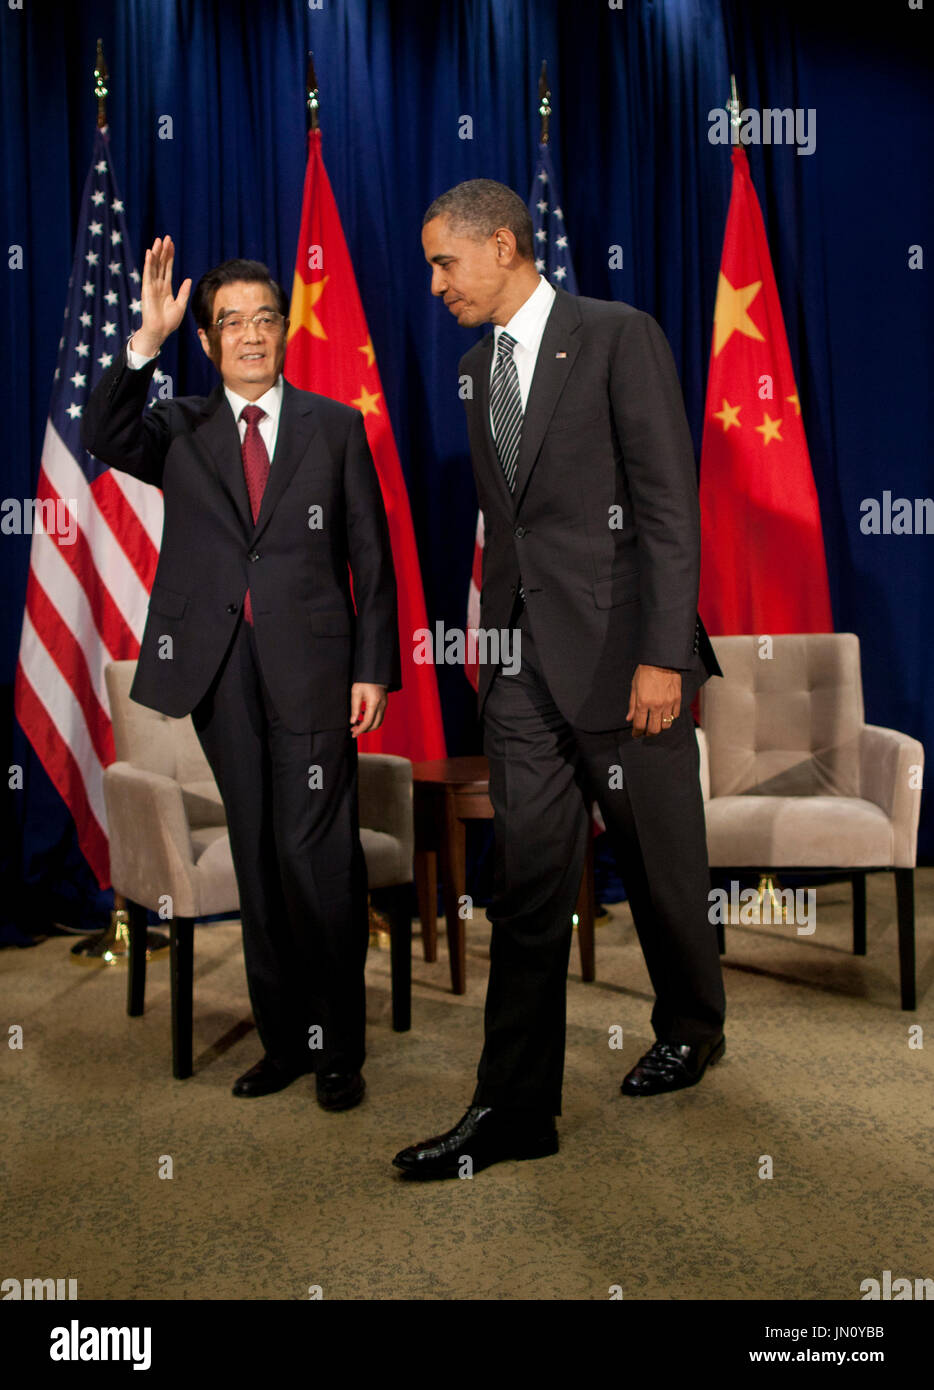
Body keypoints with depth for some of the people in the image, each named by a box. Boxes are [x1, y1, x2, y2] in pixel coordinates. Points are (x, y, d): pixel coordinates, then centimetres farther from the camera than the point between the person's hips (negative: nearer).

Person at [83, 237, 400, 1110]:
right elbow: (103, 438, -11)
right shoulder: (181, 430, 11)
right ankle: (283, 1039, 23)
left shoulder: (335, 426, 8)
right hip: (220, 673, 2)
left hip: (312, 665, -2)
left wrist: (373, 668, -3)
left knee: (318, 855, -6)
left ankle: (337, 1046, 11)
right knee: (257, 859, 10)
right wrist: (145, 340, -22)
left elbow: (370, 556, 5)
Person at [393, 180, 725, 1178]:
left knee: (661, 867, 10)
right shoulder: (476, 367, 16)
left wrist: (663, 653, -16)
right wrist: (495, 641, 13)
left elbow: (669, 502, -10)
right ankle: (515, 1109, 11)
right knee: (527, 886, 3)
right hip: (523, 663, 5)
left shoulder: (620, 337, -4)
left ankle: (691, 1029, 36)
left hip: (622, 652, -5)